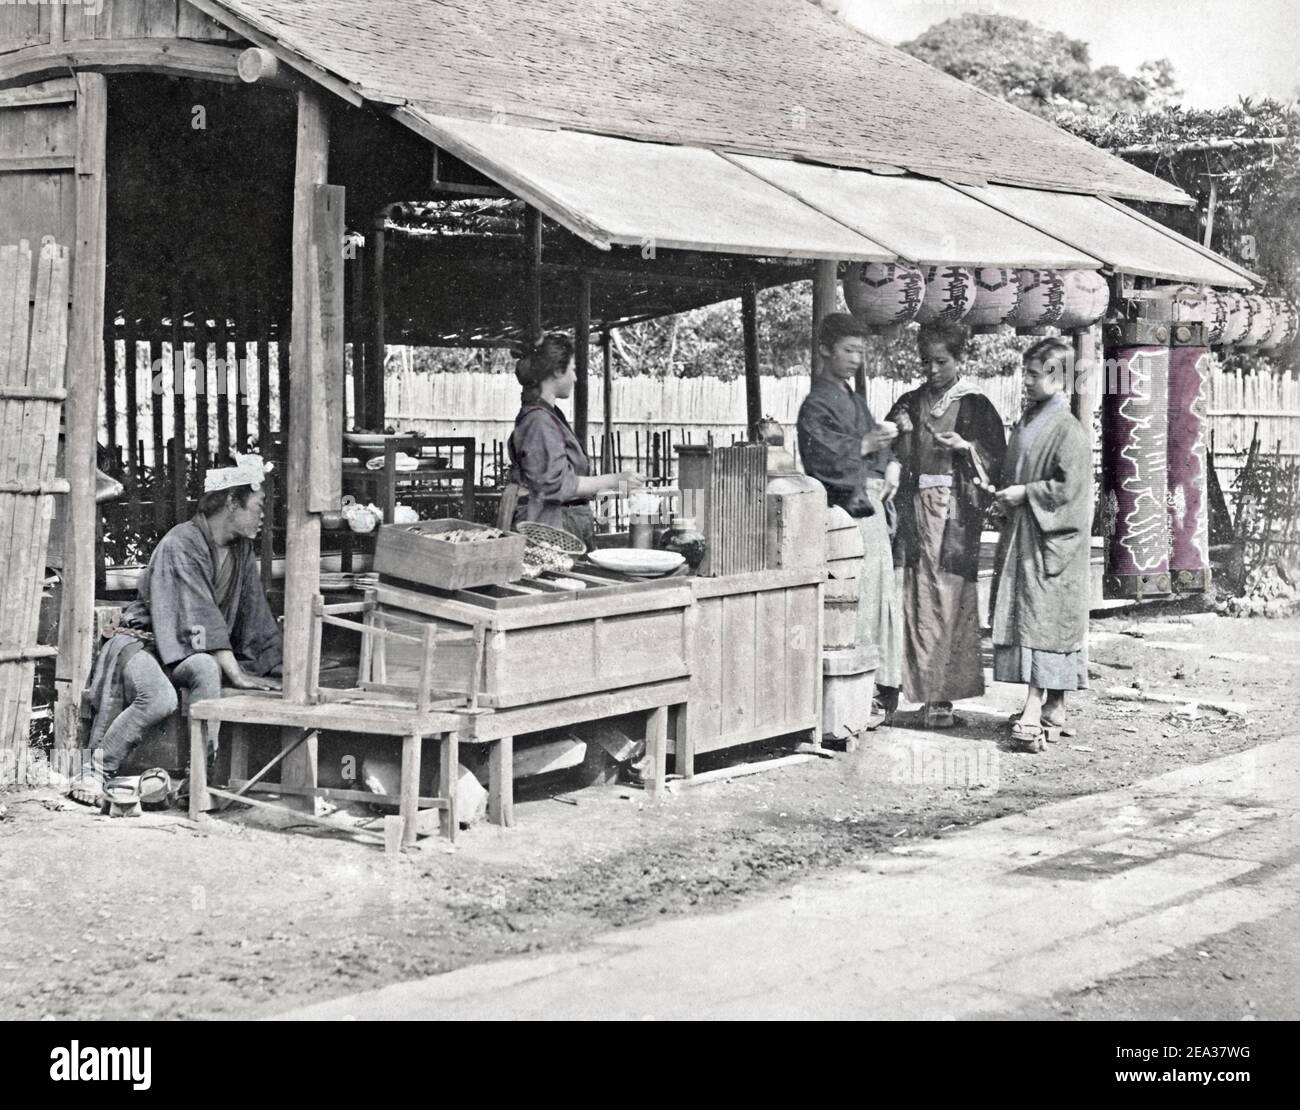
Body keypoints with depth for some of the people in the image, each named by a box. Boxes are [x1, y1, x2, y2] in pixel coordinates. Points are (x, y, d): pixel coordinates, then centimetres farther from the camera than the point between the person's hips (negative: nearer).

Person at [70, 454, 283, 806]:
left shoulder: (242, 553, 8)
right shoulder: (180, 544, -16)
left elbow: (256, 622, 12)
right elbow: (199, 618, -23)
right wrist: (237, 674, -28)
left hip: (193, 652, 5)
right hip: (140, 642, -5)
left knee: (206, 669, -33)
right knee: (161, 698, -38)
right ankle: (96, 771, -21)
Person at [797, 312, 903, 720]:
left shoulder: (854, 399, 20)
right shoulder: (817, 404, -8)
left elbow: (880, 444, 26)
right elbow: (820, 460, -20)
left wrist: (890, 465, 5)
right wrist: (866, 446, -12)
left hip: (872, 507, 9)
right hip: (847, 511, -9)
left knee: (882, 599, 11)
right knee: (856, 602, -10)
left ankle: (881, 688, 18)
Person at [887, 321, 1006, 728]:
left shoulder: (975, 406, 5)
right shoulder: (909, 404, 14)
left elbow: (996, 458, 3)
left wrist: (965, 447, -13)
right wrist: (899, 433, -6)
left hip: (957, 513, -3)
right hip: (916, 508, 3)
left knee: (952, 600, -7)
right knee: (918, 599, -4)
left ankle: (943, 694, -4)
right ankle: (928, 693, 0)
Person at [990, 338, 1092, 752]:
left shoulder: (1067, 430, -12)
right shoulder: (1027, 422, 14)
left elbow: (1069, 486, -18)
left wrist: (1025, 493, -14)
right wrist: (1004, 492, 8)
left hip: (1050, 538, -9)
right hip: (1022, 534, 9)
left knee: (1042, 619, -13)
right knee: (1025, 618, 9)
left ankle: (1034, 713, -18)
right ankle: (1053, 705, 16)